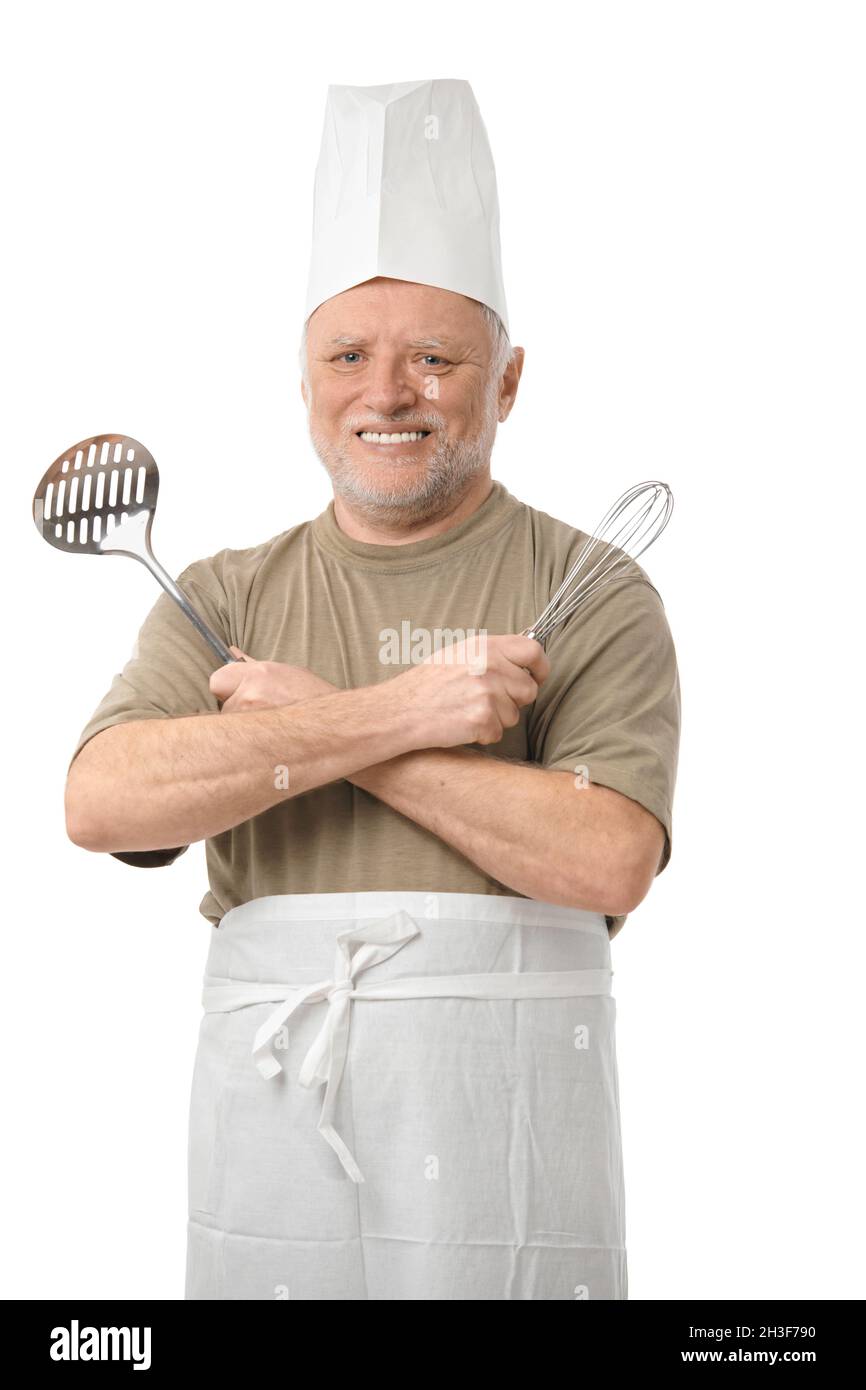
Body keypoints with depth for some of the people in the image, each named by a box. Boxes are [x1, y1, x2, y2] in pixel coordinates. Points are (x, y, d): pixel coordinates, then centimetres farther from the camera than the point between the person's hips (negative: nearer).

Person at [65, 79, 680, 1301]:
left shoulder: (594, 597, 1)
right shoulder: (225, 598, 9)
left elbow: (607, 861, -14)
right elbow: (103, 800, -8)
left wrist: (310, 721, -12)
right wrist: (393, 712, -16)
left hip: (505, 1109, -2)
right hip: (269, 1097, 2)